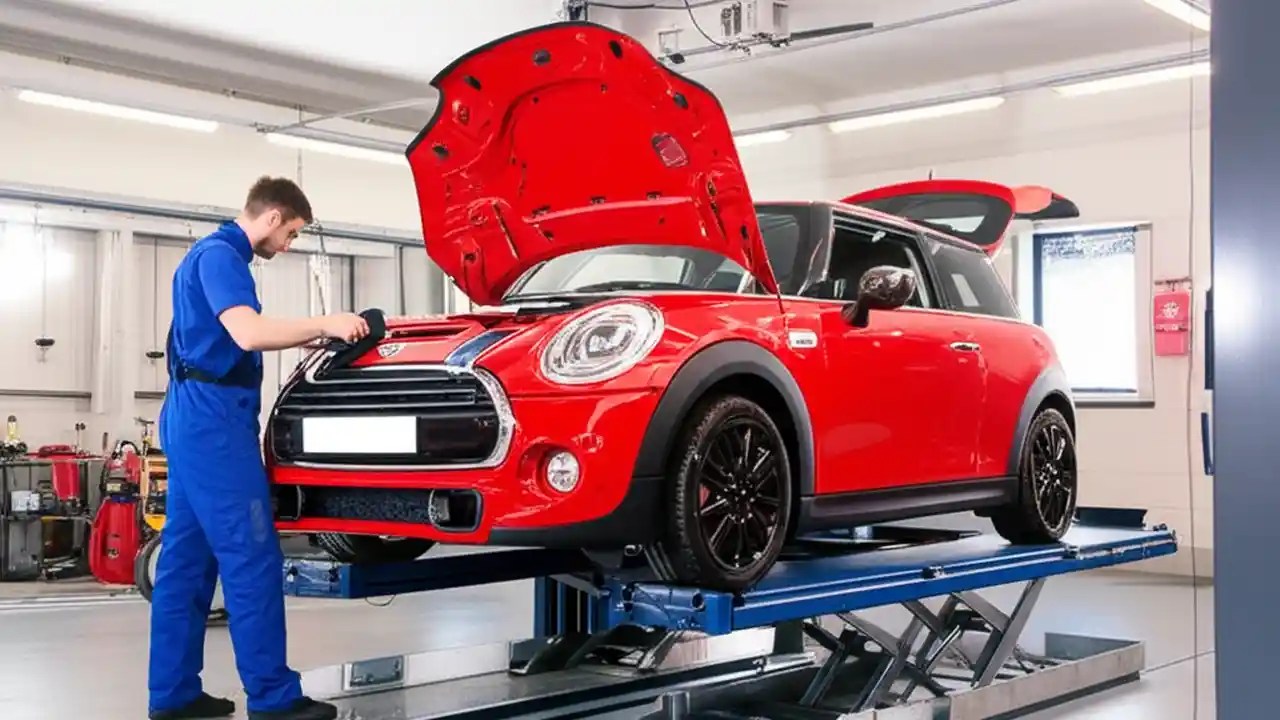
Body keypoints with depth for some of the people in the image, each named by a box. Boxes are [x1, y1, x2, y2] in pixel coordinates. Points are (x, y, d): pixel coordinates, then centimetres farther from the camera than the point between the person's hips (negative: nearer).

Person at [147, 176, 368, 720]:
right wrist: (326, 324, -17)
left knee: (187, 556, 10)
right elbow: (248, 334, -25)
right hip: (213, 415, -11)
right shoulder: (219, 255, -11)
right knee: (250, 556, -9)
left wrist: (307, 337, 22)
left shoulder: (215, 255, 21)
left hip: (195, 416, 11)